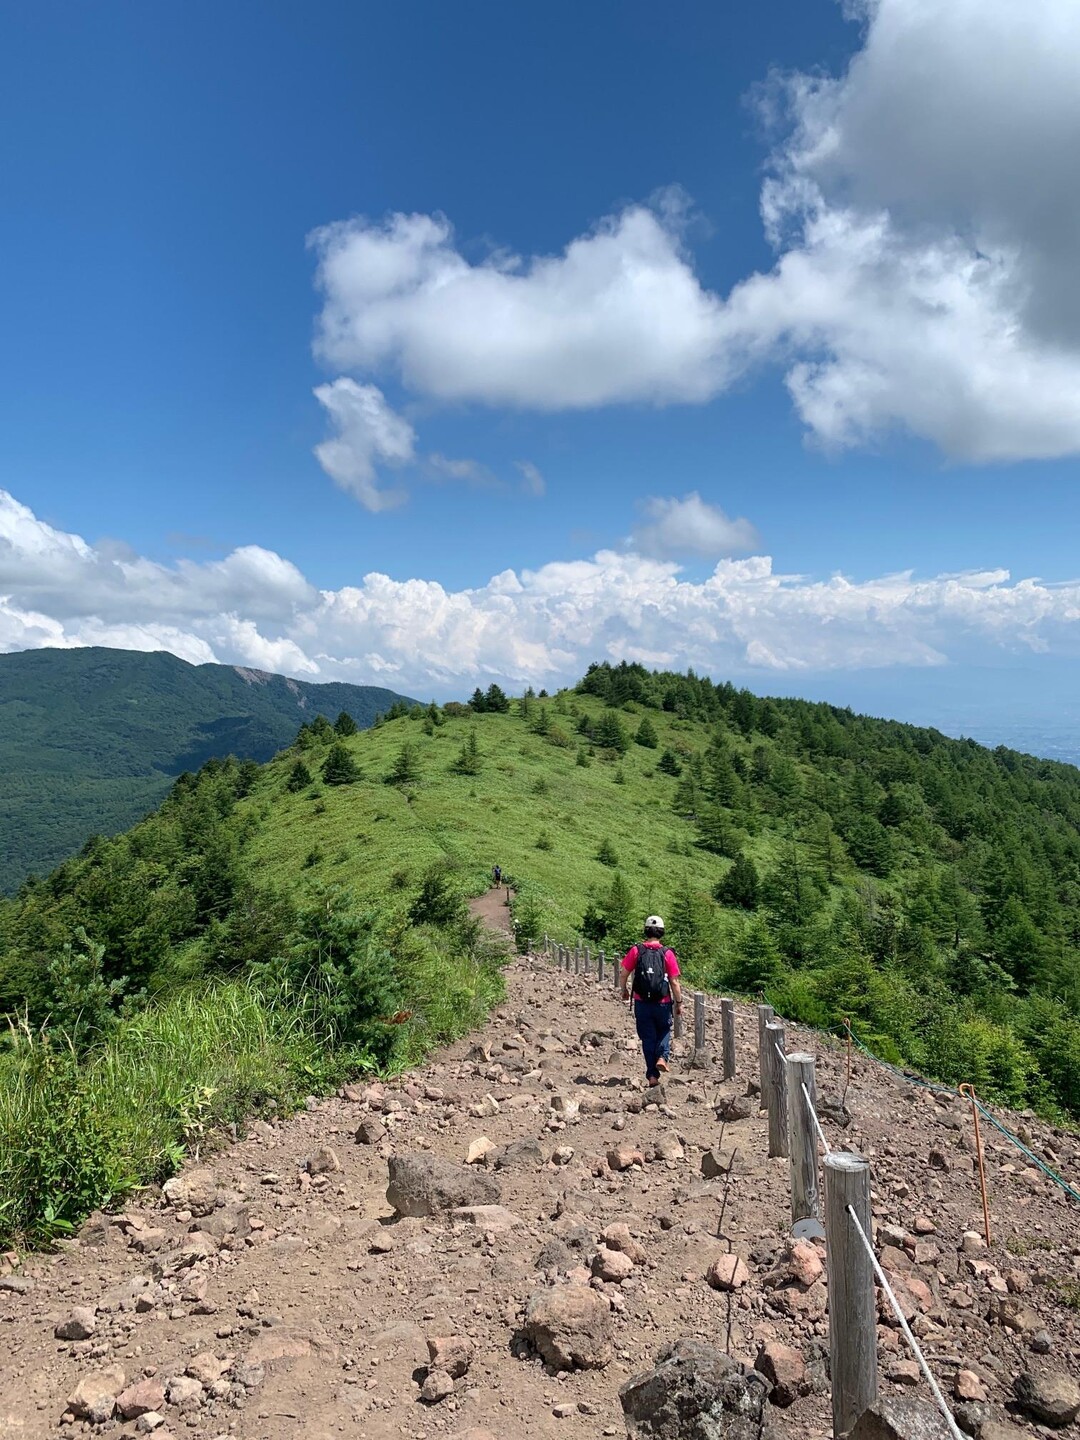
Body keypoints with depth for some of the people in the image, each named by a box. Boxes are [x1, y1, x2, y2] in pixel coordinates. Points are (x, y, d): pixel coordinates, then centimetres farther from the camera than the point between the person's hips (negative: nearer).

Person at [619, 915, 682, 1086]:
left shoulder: (636, 950, -4)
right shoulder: (667, 953, -7)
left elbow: (624, 975, -3)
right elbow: (674, 982, -7)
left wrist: (623, 991, 15)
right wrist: (679, 1003, 5)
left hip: (642, 1003, 1)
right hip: (663, 1003, -1)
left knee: (648, 1038, 11)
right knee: (664, 1032, 22)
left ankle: (652, 1075, 12)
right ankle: (662, 1057, -4)